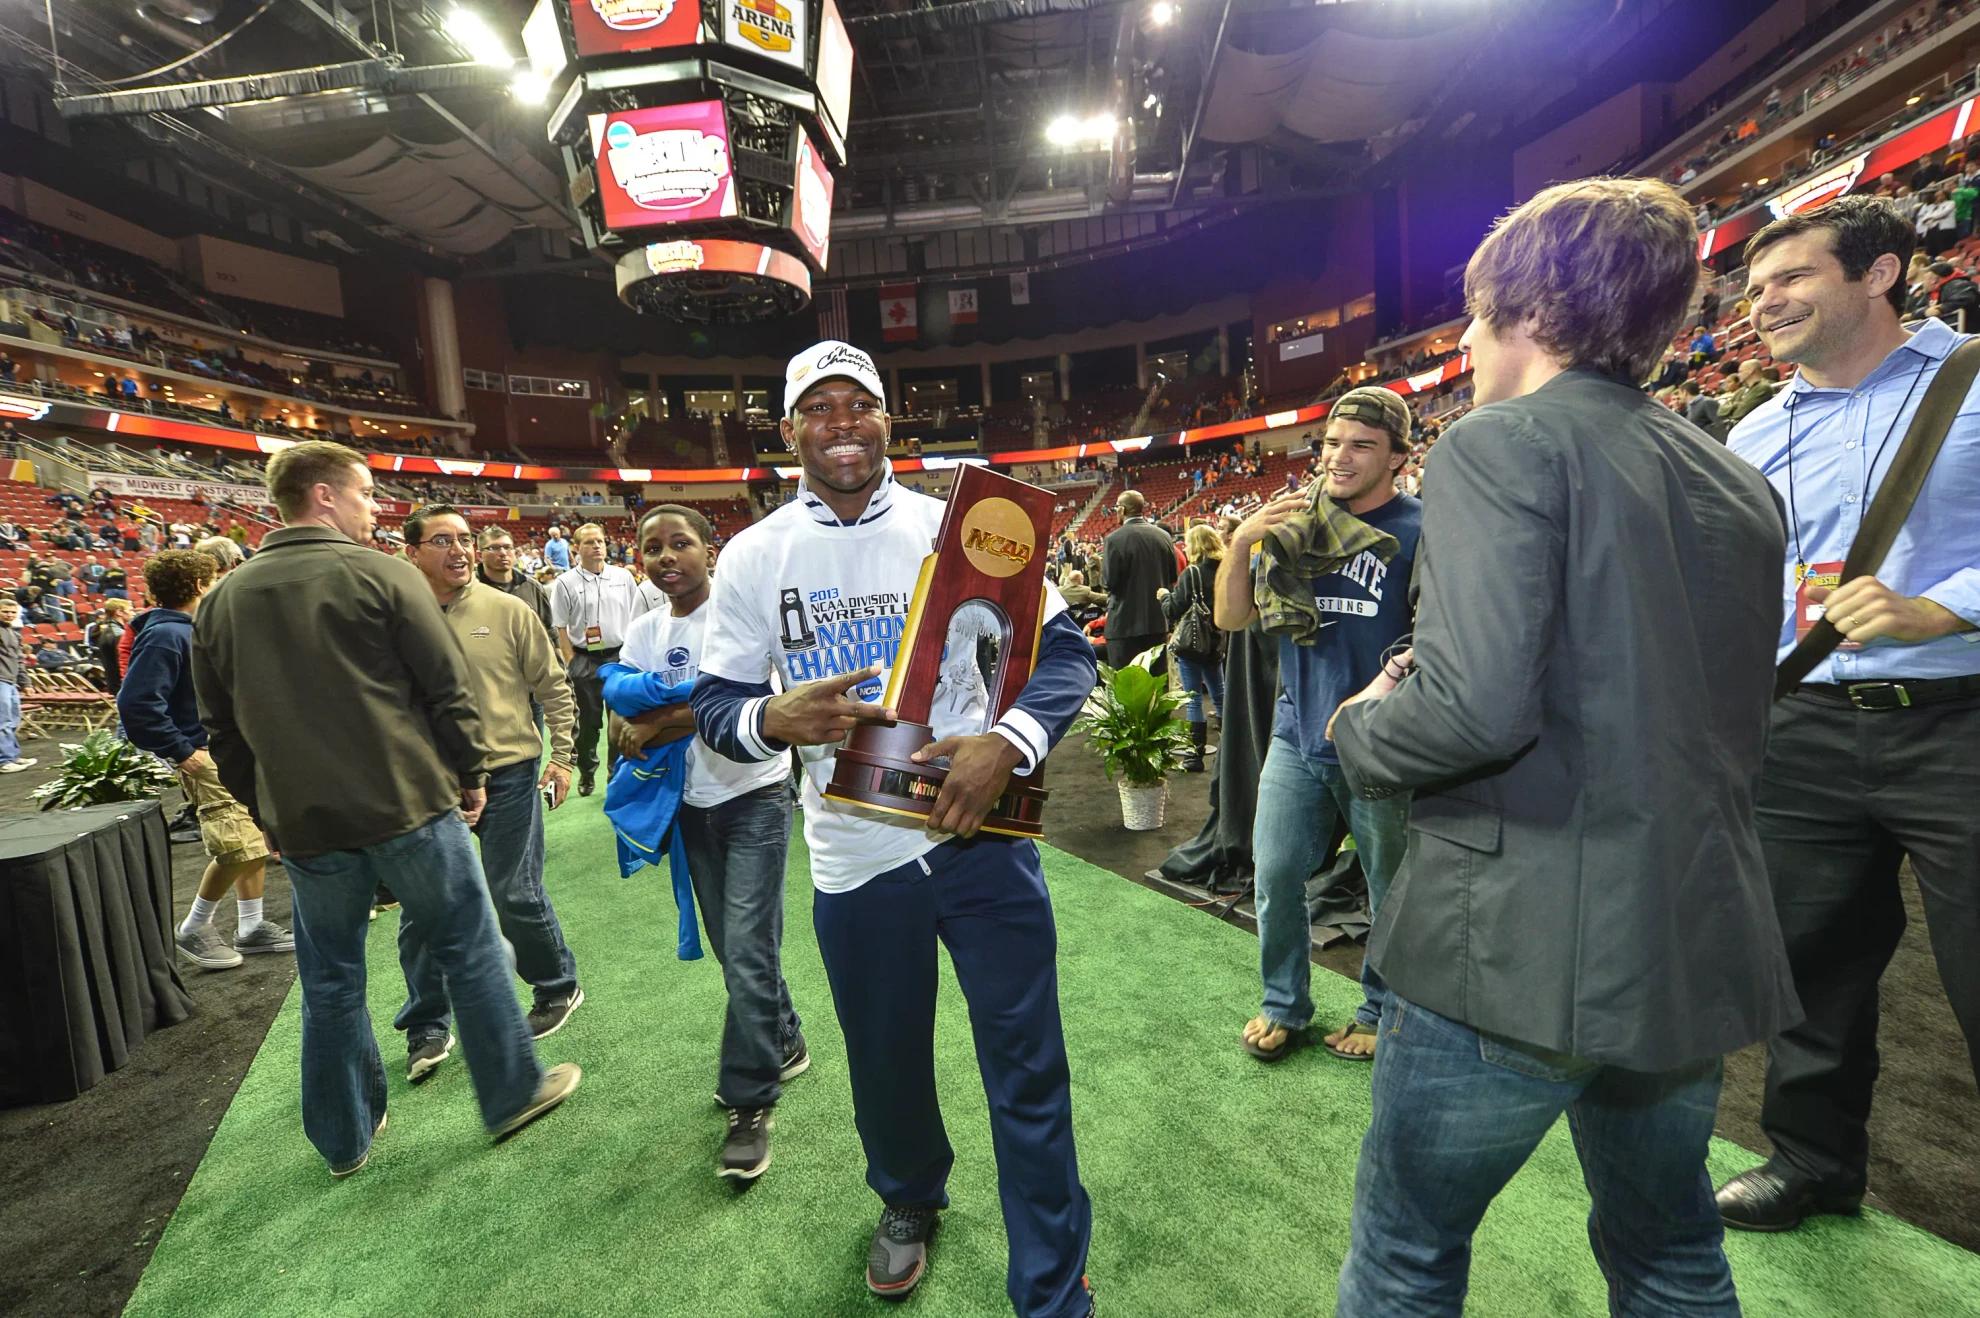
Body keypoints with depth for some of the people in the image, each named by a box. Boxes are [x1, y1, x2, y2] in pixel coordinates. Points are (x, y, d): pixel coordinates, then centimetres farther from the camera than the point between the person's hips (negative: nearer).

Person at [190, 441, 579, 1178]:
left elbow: (222, 730, 13)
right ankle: (514, 1093, 23)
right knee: (470, 949, 10)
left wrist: (265, 812, 22)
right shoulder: (382, 575, -9)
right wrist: (471, 775, 1)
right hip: (410, 805, -4)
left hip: (303, 821, 5)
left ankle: (344, 1139, 33)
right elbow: (448, 687, -11)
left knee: (330, 980, 18)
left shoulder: (221, 601, 7)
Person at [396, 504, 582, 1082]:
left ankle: (558, 987, 29)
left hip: (509, 773, -2)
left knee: (516, 896, 4)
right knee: (421, 907, 10)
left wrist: (561, 757, -4)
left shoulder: (507, 611, -3)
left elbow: (553, 687, 0)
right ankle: (426, 1027, 29)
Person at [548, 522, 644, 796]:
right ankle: (586, 774, 24)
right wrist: (571, 662, -6)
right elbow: (559, 627, -1)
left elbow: (636, 619, 10)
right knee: (588, 721, 7)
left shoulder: (624, 577, 5)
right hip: (584, 661, -2)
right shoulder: (565, 583, -2)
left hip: (620, 657, 2)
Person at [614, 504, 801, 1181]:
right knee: (730, 945, 17)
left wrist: (653, 722, -17)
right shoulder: (644, 632, 5)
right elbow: (621, 722, 0)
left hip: (755, 798, -6)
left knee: (748, 950, -7)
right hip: (693, 804, 6)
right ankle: (784, 1043, 39)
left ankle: (750, 1104, 9)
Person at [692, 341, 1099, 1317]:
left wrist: (1007, 742, -21)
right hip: (854, 859, 2)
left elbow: (1064, 648, -3)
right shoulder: (754, 556, 1)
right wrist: (778, 719, -20)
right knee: (886, 1063, 22)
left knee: (1028, 1074, 8)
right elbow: (715, 702, 3)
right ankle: (909, 1200, 56)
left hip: (981, 832, -1)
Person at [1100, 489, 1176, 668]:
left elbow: (1109, 581, -13)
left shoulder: (1115, 539, -13)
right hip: (1158, 620, 6)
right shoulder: (1164, 536, 3)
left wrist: (1102, 567, 7)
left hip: (1125, 622, -5)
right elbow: (1172, 576, 7)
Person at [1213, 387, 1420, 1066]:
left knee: (1389, 888, 13)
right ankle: (1284, 1006, 29)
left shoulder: (1420, 529, -7)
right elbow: (1230, 617, 3)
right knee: (1275, 874, 9)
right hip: (1297, 735, 4)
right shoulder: (1295, 522, 5)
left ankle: (1381, 1011, 36)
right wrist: (1241, 541, -12)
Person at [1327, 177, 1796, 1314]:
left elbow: (1478, 705, -27)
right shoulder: (1741, 484, 10)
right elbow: (1729, 717, 18)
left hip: (1520, 953, -7)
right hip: (1698, 953, 8)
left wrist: (1359, 729, -7)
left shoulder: (1504, 444, -13)